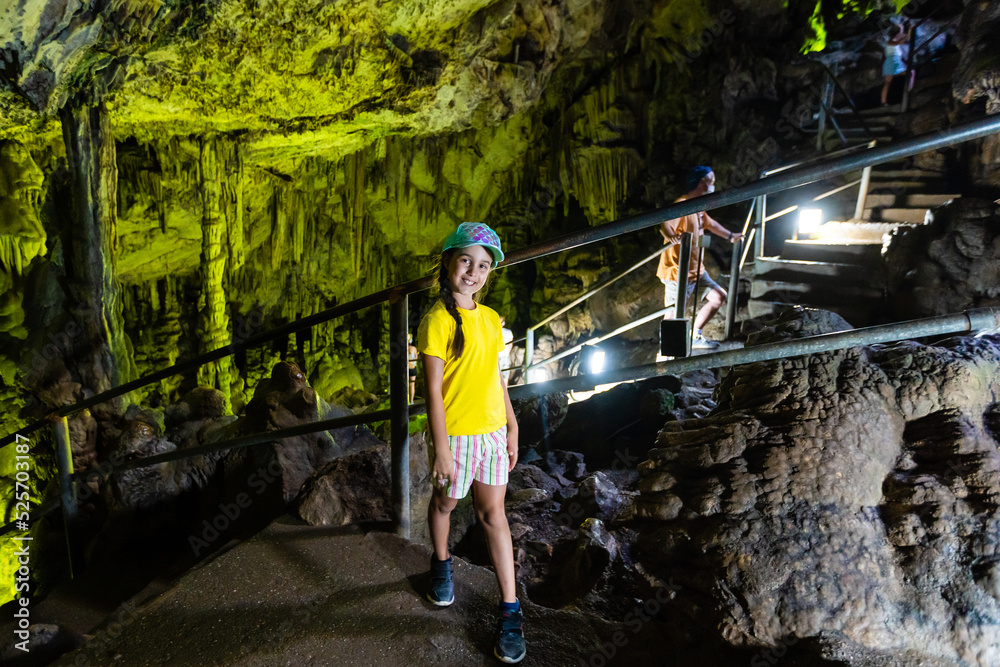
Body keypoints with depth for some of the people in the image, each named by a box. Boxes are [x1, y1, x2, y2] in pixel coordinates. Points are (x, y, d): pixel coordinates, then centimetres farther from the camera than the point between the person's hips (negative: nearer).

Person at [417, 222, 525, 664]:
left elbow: (497, 376, 10)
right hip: (455, 433, -4)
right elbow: (433, 389, -16)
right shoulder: (437, 320, -14)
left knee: (493, 514, 9)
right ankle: (441, 564, 48)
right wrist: (441, 448, -16)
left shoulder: (491, 319, 4)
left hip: (492, 431, 4)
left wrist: (512, 427, 10)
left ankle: (510, 610, 17)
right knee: (445, 502, 18)